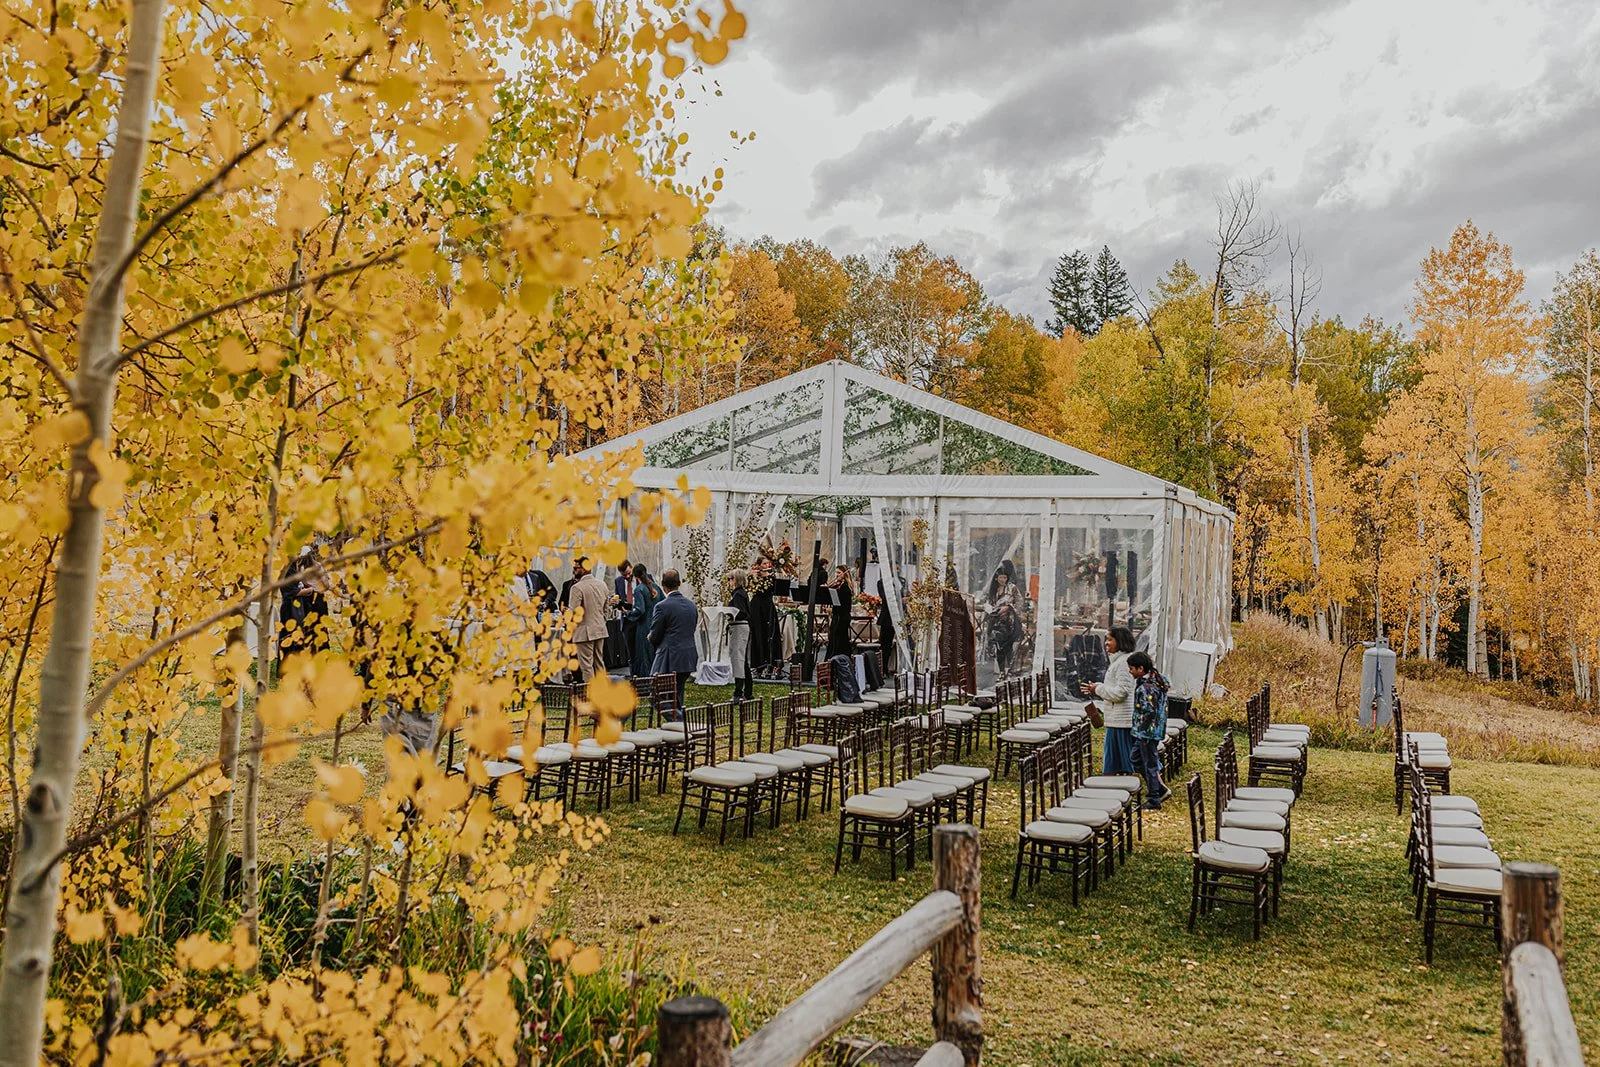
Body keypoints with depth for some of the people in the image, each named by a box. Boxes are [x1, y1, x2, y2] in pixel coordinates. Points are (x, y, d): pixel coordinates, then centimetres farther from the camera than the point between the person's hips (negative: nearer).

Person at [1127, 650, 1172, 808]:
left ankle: (1154, 802, 13)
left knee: (1150, 765, 2)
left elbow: (1149, 713, -26)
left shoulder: (1146, 687, -24)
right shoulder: (1156, 679, 7)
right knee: (1136, 759, 21)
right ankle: (1161, 788, 25)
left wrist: (1144, 732, -19)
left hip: (1147, 732, -10)